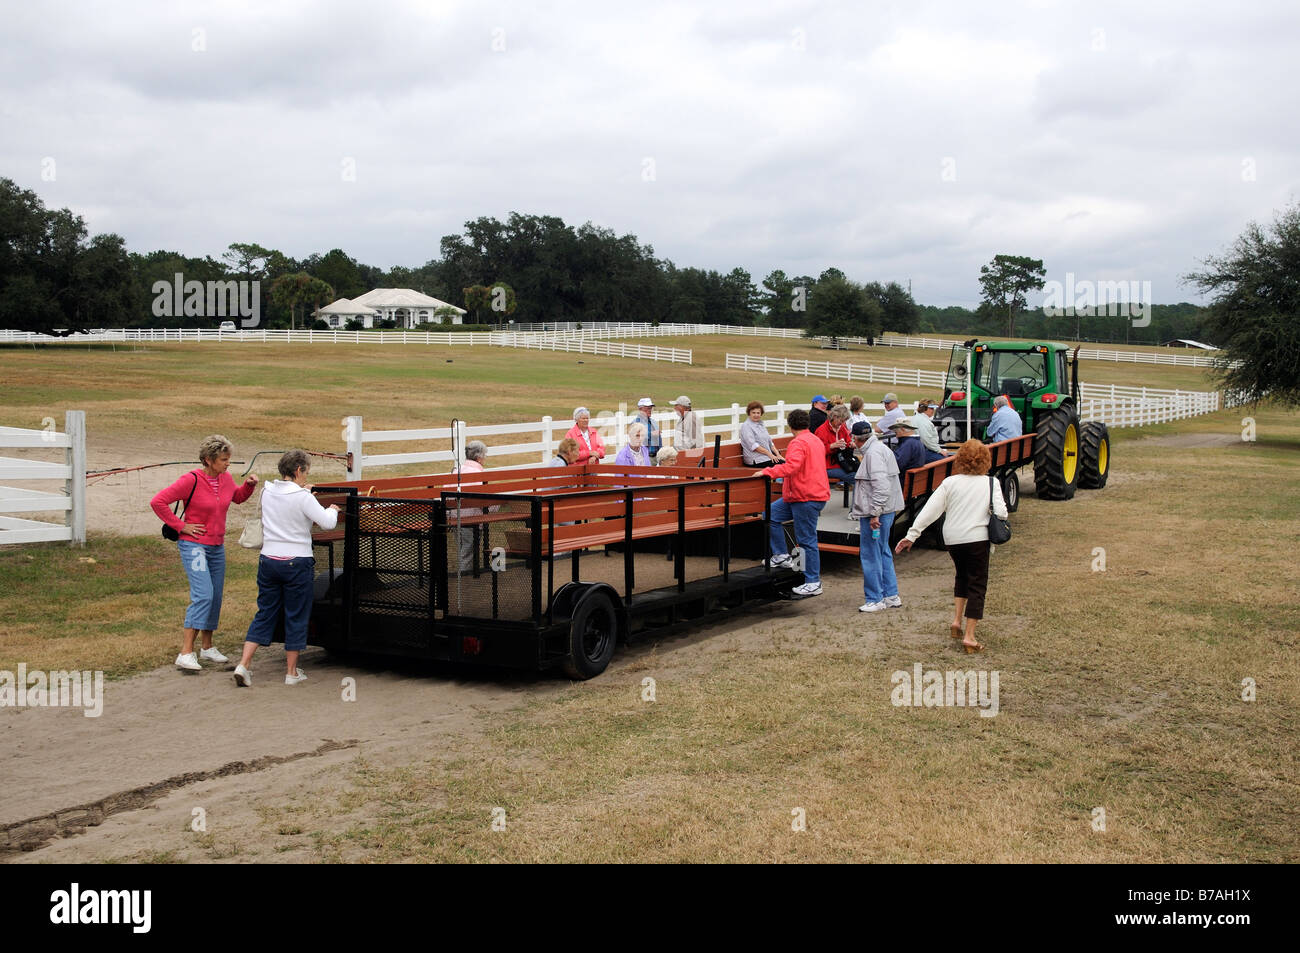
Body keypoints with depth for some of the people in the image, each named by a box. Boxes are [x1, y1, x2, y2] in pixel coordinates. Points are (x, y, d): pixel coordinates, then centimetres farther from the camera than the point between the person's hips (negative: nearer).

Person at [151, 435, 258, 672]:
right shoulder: (192, 480, -16)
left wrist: (249, 485, 5)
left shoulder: (225, 479, 4)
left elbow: (238, 497, 26)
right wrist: (180, 526, -15)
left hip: (217, 546, 7)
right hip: (194, 544, -7)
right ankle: (186, 653, -19)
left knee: (215, 597, 13)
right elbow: (157, 502, -16)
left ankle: (207, 647, 28)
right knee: (203, 595, -19)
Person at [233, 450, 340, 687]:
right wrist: (332, 509, 5)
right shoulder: (303, 497, -14)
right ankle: (291, 672, 13)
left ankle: (243, 665, 4)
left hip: (268, 559, 6)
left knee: (264, 613, 13)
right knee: (296, 616, 7)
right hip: (297, 563, -5)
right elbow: (328, 523, -15)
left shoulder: (267, 493, 5)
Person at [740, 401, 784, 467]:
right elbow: (753, 445, -15)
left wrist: (778, 454, 5)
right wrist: (769, 454, -16)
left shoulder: (760, 425, 20)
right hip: (756, 460, -8)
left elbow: (770, 442, 20)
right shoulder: (746, 426, -5)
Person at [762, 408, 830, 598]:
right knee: (771, 514, 10)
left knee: (807, 540, -4)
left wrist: (768, 472, -27)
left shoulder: (799, 443, -15)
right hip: (814, 494, 10)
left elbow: (791, 466, -30)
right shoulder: (816, 440, 16)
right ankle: (781, 555, 11)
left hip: (806, 498, -10)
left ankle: (813, 583, 2)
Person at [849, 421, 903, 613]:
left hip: (875, 512, -11)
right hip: (886, 510, 11)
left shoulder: (873, 453, -17)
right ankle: (891, 596, 23)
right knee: (883, 552, 17)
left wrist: (875, 513, -24)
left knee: (870, 555, -3)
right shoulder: (880, 448, 15)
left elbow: (881, 486, -25)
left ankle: (875, 600, 3)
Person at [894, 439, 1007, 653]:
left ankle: (956, 621, 19)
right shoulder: (991, 483, -4)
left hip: (952, 539, 3)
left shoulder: (950, 482, 0)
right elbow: (1000, 513, -12)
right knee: (977, 585, 4)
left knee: (962, 576, 27)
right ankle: (969, 636, -1)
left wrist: (912, 535, -5)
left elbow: (930, 509, -5)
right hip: (977, 538, -3)